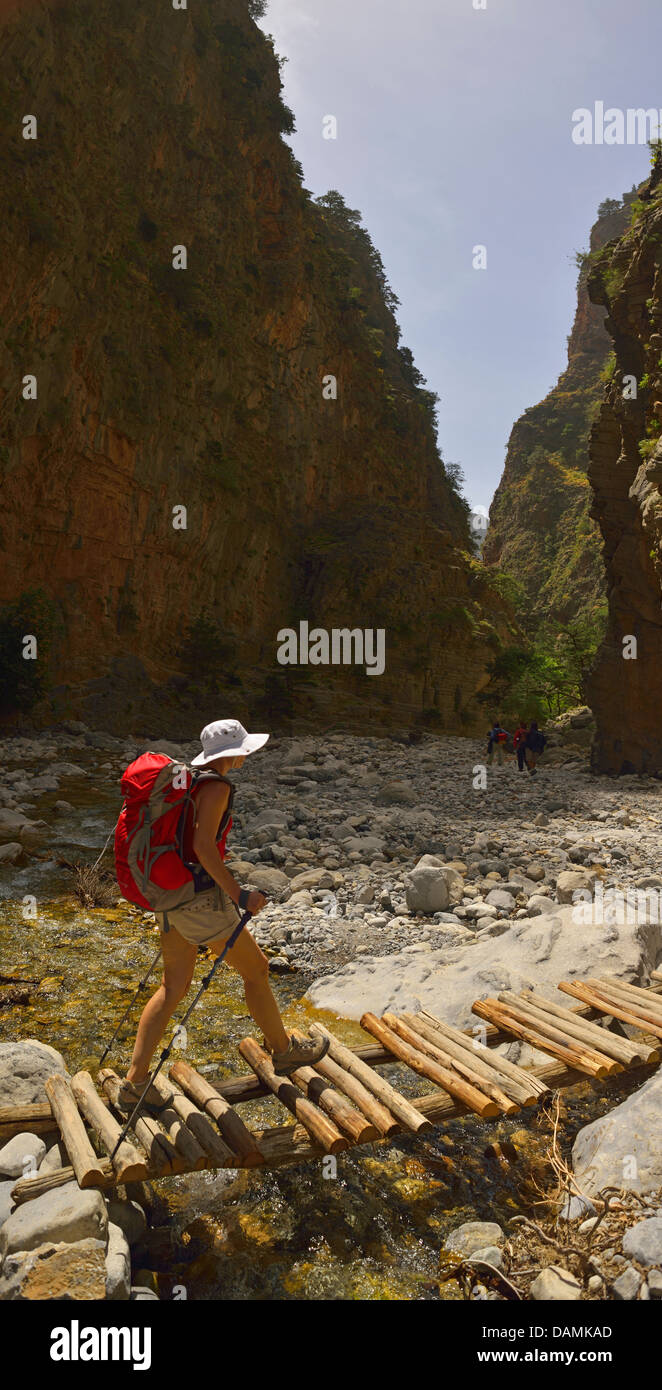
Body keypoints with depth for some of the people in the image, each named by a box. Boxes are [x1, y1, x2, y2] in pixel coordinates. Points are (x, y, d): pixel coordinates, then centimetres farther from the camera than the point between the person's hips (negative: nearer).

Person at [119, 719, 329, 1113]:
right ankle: (284, 1050, 28)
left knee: (174, 987, 15)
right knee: (256, 969, 10)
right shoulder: (216, 785, -17)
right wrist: (239, 895, -22)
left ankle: (135, 1081, 17)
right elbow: (203, 845, -25)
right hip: (200, 900, -9)